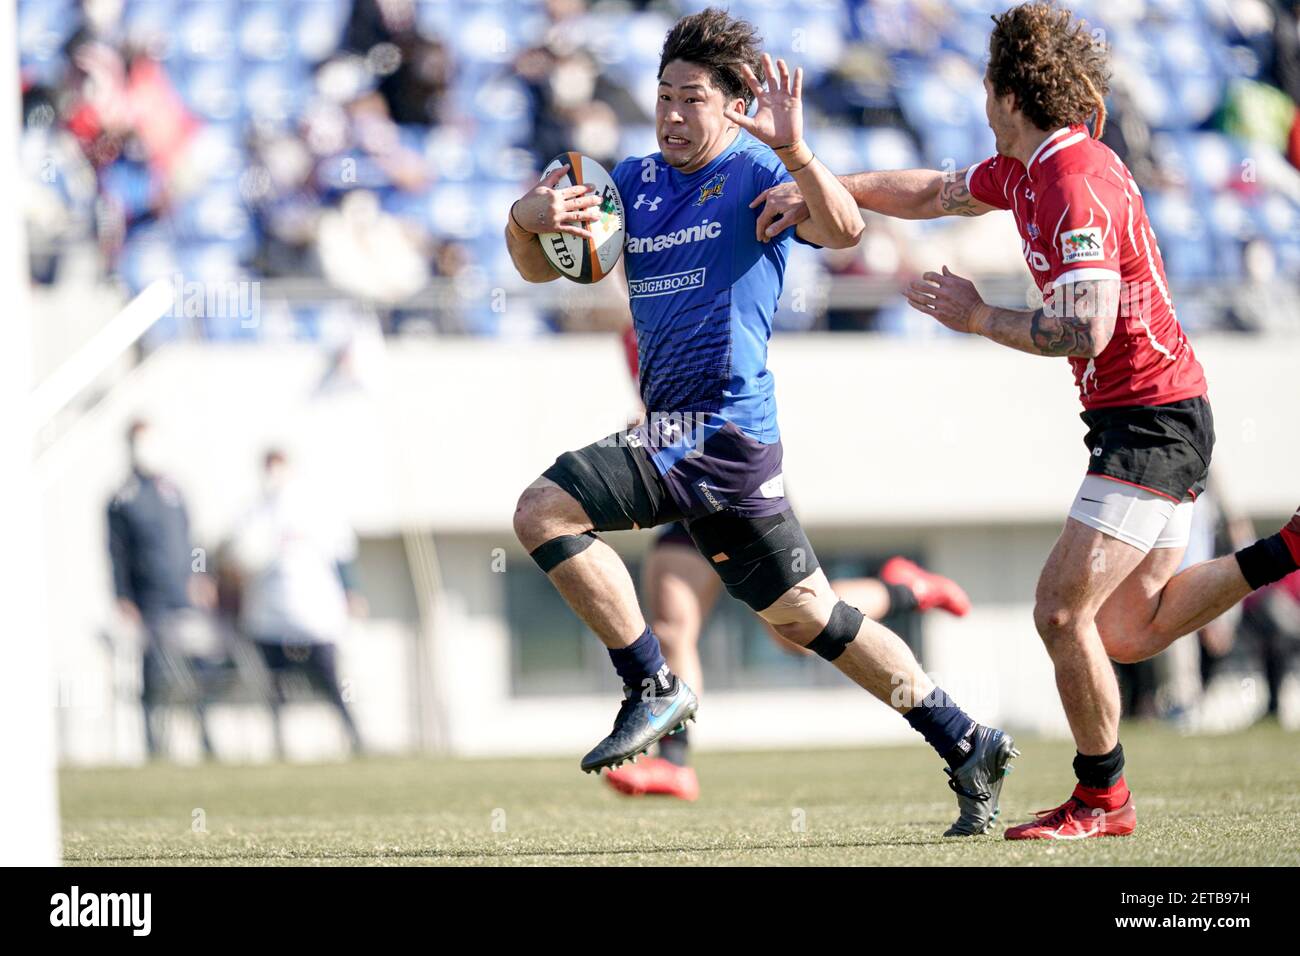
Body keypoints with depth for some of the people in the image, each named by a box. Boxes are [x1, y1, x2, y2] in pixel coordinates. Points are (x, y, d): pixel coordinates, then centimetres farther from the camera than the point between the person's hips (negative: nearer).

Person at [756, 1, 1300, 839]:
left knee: (1063, 610, -11)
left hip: (1151, 418, -10)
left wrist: (977, 317, -14)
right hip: (1153, 422, 10)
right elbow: (936, 194, 28)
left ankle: (1103, 799, 2)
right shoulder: (1025, 170, 11)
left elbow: (1085, 330, -27)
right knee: (1128, 631, 11)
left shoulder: (1077, 187, -20)